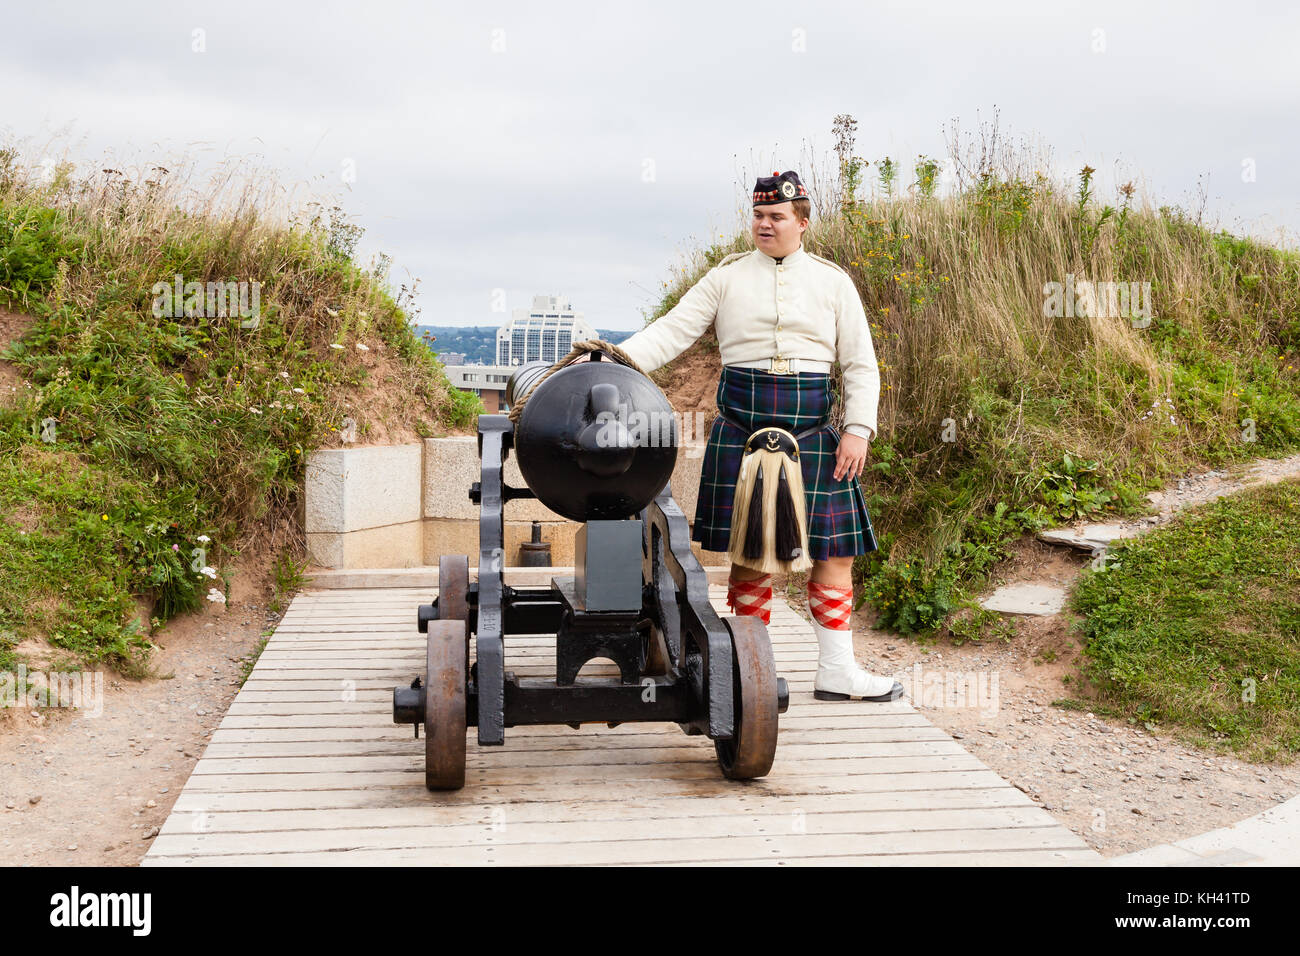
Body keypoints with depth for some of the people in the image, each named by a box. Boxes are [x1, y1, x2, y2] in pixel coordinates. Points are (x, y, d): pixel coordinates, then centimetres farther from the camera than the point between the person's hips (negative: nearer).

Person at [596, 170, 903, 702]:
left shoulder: (832, 281, 9)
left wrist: (858, 430, -3)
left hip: (812, 431, 1)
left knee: (834, 549, 0)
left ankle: (836, 671, 10)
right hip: (741, 428, -1)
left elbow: (860, 364, 9)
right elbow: (674, 329, 2)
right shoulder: (727, 277, 8)